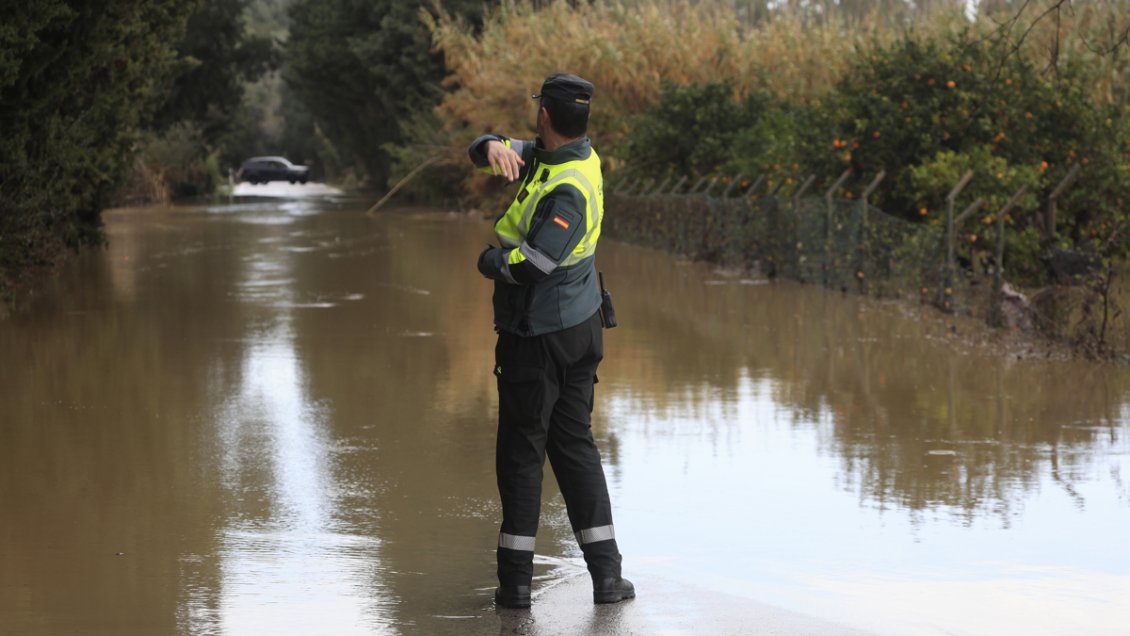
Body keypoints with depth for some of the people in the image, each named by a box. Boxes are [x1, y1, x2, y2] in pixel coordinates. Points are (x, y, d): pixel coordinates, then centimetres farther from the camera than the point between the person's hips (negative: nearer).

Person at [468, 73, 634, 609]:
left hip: (538, 338, -9)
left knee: (521, 451, 2)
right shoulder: (563, 156, 5)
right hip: (580, 327, 9)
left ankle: (515, 579, 8)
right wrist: (493, 147, -16)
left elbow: (533, 266, -32)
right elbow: (486, 152, 8)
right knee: (574, 445, 12)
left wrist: (489, 259, -13)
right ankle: (606, 574, 8)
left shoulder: (570, 190, -24)